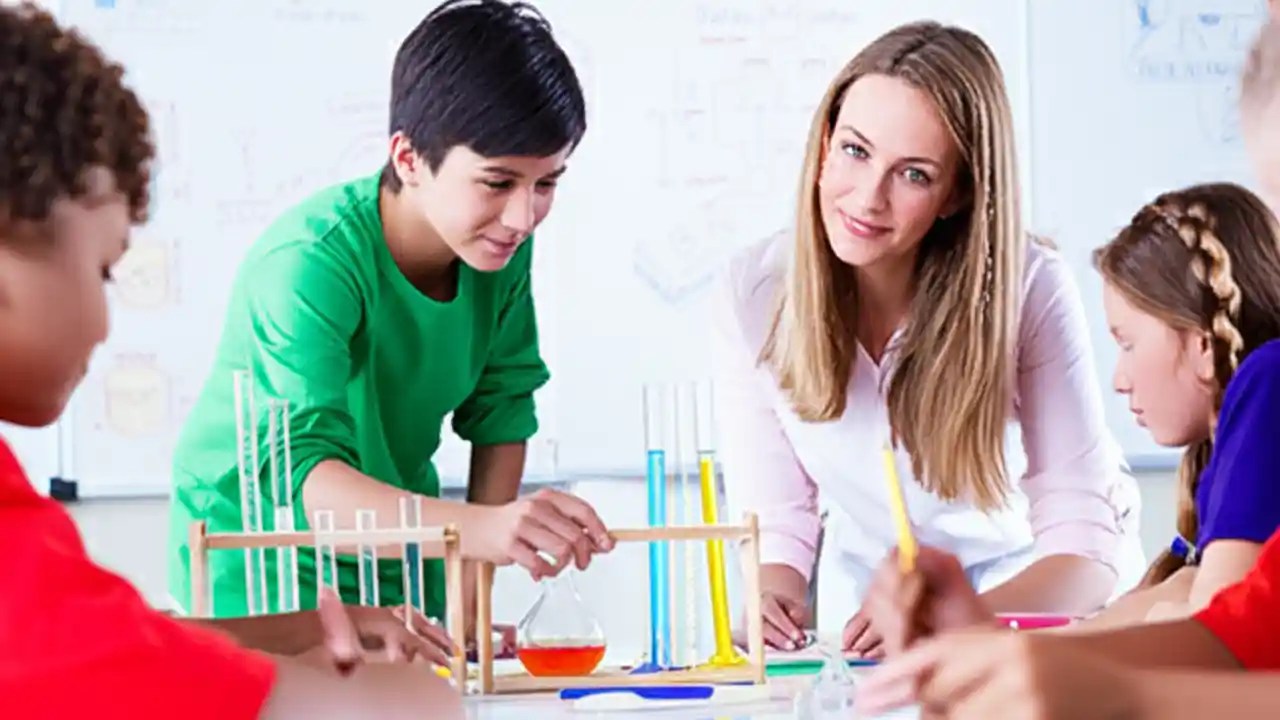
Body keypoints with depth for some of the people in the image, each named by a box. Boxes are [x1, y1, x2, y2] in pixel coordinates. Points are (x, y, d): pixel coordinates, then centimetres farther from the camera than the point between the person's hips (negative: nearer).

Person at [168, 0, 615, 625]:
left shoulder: (502, 244, -11)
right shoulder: (307, 263, -30)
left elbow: (501, 409, 1)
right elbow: (301, 471, -41)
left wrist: (474, 590, -5)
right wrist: (481, 527, -56)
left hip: (397, 553, 5)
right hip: (256, 561, -5)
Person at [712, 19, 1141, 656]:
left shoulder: (1032, 288, -23)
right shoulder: (756, 293, -16)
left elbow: (1086, 546, -23)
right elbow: (775, 526, -9)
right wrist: (773, 599, -32)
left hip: (1035, 591, -1)